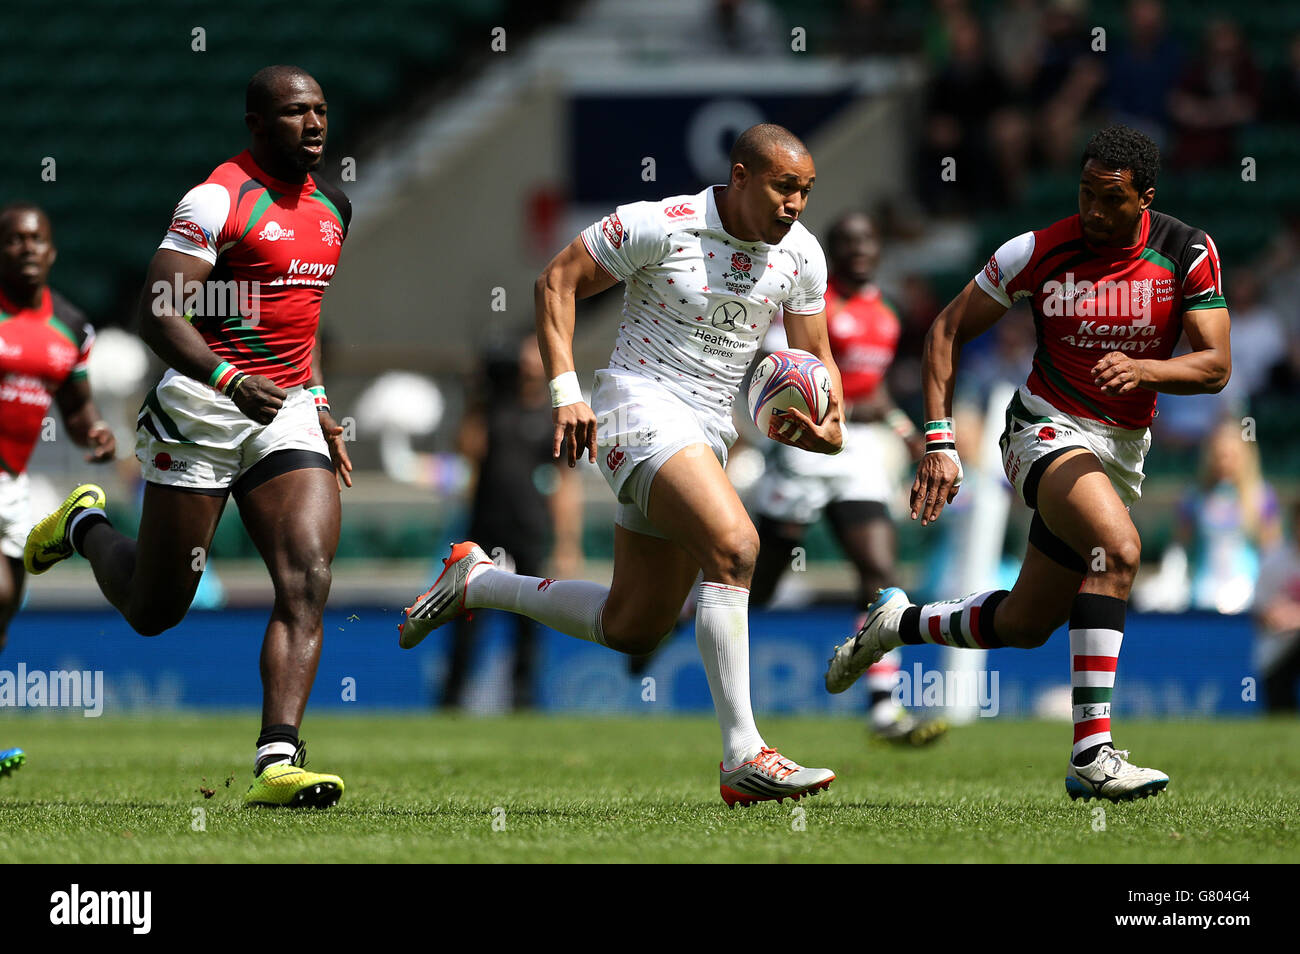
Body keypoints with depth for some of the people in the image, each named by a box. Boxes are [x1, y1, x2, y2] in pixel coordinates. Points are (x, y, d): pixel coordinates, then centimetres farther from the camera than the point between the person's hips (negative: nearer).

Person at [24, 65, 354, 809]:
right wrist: (231, 380, -33)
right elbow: (159, 312, -20)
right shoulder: (221, 198, -13)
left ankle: (277, 764, -20)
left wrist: (319, 408, 22)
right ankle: (85, 526, 40)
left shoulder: (330, 208, 13)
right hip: (203, 411, -6)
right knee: (155, 609, 7)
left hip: (287, 412, 6)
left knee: (308, 581, -15)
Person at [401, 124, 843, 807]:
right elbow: (557, 281, -5)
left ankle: (474, 583, 33)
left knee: (632, 629, 11)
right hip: (640, 406, -8)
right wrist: (565, 391, -13)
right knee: (733, 544, -30)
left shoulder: (800, 254, 4)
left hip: (708, 431, 8)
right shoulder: (662, 226, -13)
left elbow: (815, 358, 11)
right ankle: (744, 758, -32)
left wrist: (829, 420, -12)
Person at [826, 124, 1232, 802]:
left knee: (1026, 625, 11)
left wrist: (1140, 369, -32)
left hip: (1123, 450, 5)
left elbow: (1215, 365, -12)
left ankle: (898, 623, 40)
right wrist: (939, 442, -12)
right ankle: (1092, 754, -36)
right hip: (1046, 429, -5)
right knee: (1117, 546, -34)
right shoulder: (1040, 252, -13)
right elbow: (948, 330, -3)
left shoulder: (1189, 255, -9)